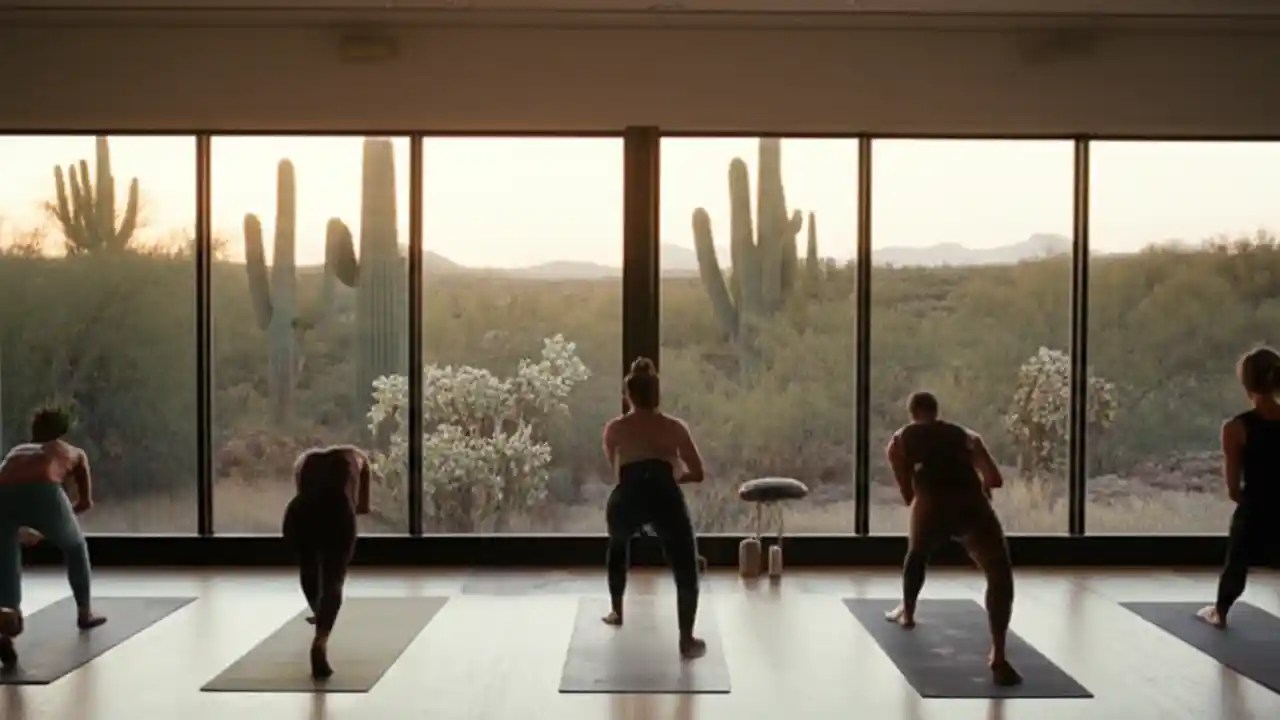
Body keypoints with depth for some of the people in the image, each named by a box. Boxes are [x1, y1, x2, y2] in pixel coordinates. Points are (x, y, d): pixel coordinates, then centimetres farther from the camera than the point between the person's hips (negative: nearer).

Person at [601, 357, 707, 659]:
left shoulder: (614, 429, 23)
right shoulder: (674, 427, 21)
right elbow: (697, 474, 20)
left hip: (627, 497, 2)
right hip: (665, 497, -2)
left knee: (618, 547, 34)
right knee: (686, 569, 8)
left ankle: (617, 612, 44)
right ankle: (687, 640, -2)